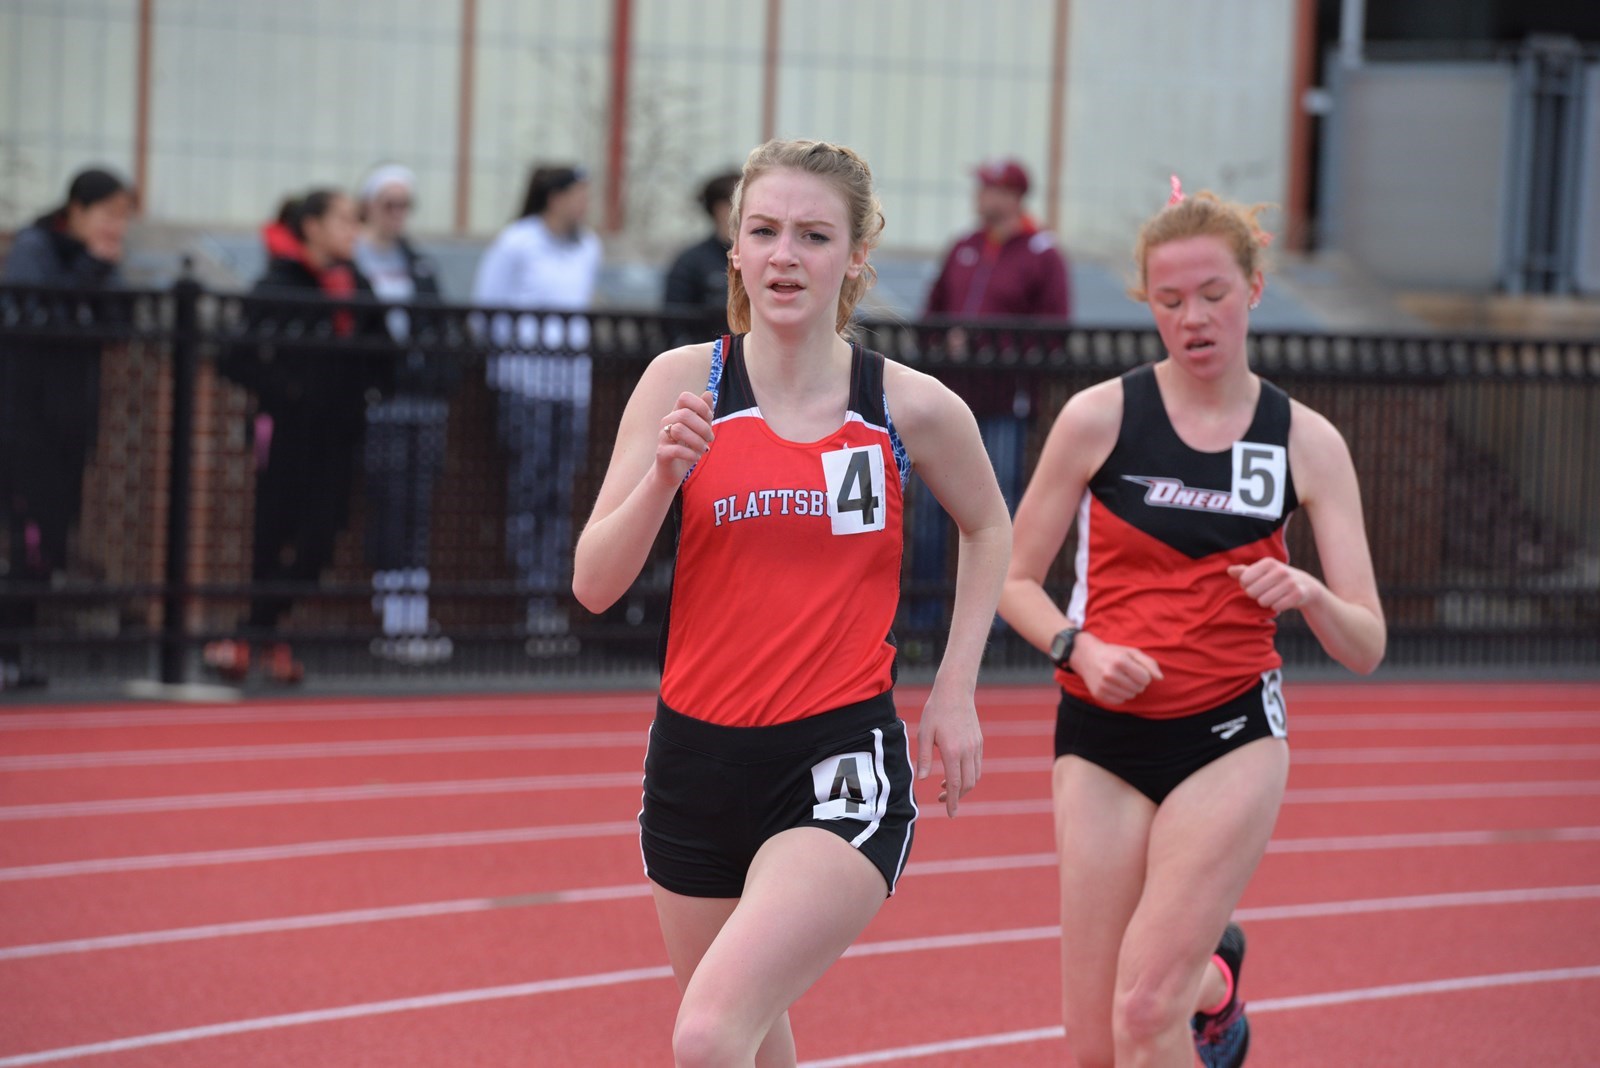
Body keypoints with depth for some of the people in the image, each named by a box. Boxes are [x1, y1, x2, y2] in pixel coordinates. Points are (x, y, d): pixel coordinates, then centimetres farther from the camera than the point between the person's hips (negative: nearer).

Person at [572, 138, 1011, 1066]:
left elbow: (989, 530, 17)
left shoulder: (912, 408, -4)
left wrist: (956, 692, 10)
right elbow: (595, 585, -4)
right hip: (697, 755, 4)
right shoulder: (684, 383, -2)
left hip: (843, 764, -3)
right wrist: (663, 475, -20)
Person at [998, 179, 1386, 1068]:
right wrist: (1079, 647, -14)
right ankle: (1213, 977, 34)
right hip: (1104, 738, 1)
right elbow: (1016, 581, 5)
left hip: (1230, 736, -1)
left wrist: (1307, 593, -21)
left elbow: (1365, 648, 0)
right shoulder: (1099, 418, -3)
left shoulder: (1306, 442, 0)